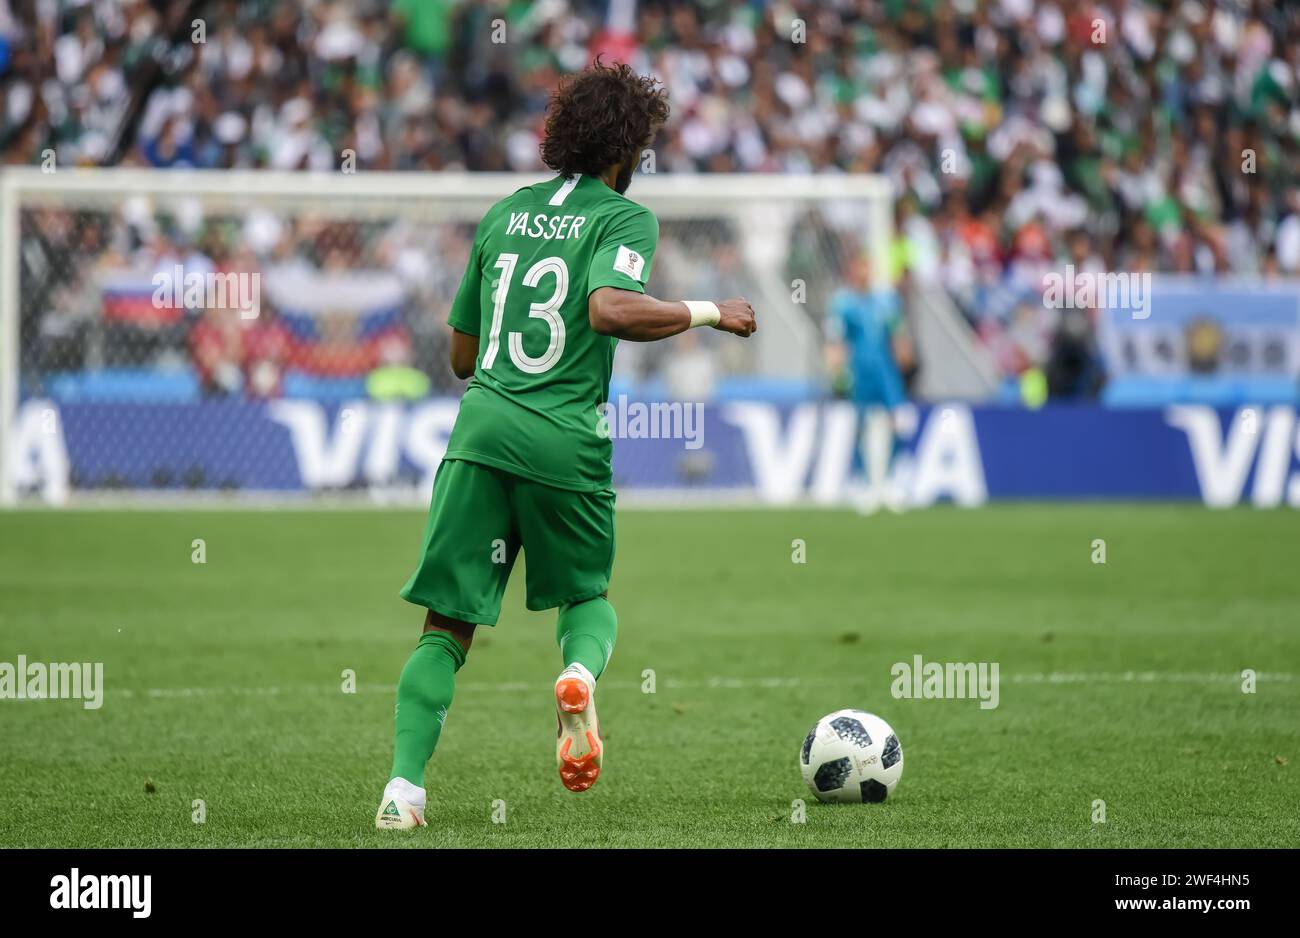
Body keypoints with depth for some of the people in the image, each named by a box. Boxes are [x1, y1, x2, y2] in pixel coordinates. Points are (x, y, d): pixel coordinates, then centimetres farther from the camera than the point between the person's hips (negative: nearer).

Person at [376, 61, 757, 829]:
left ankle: (405, 782, -12)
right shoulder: (625, 218, 0)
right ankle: (582, 672, -15)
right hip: (565, 441, -3)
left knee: (447, 624, 5)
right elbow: (611, 309, -20)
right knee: (589, 596, 20)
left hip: (482, 426, 3)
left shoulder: (504, 213, 17)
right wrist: (707, 314, -8)